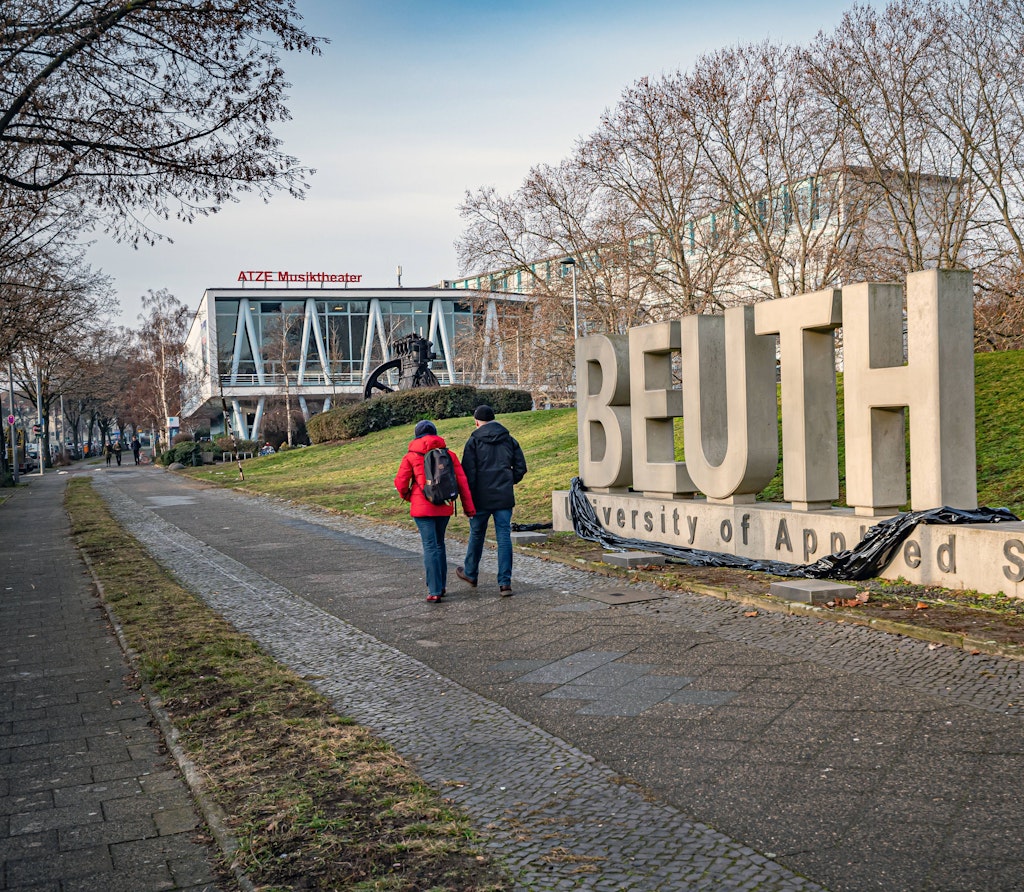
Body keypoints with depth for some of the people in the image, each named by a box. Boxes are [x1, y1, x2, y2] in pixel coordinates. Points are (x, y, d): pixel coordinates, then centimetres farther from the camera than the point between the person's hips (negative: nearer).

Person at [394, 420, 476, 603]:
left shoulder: (411, 456, -3)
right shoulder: (449, 454, 4)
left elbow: (400, 482, -4)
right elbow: (462, 481, 1)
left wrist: (407, 497, 17)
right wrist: (468, 506, 3)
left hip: (422, 507, -3)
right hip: (444, 507, 3)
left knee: (430, 546, -2)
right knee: (439, 543, 20)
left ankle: (434, 591, -7)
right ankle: (441, 585, 25)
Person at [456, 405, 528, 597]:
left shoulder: (474, 441, -5)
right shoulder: (509, 440, 5)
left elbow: (468, 473, -9)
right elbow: (521, 467, 5)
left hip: (481, 498, -2)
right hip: (504, 498, 2)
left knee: (476, 535, 15)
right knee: (504, 537, 2)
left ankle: (470, 573, 34)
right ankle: (505, 582, -3)